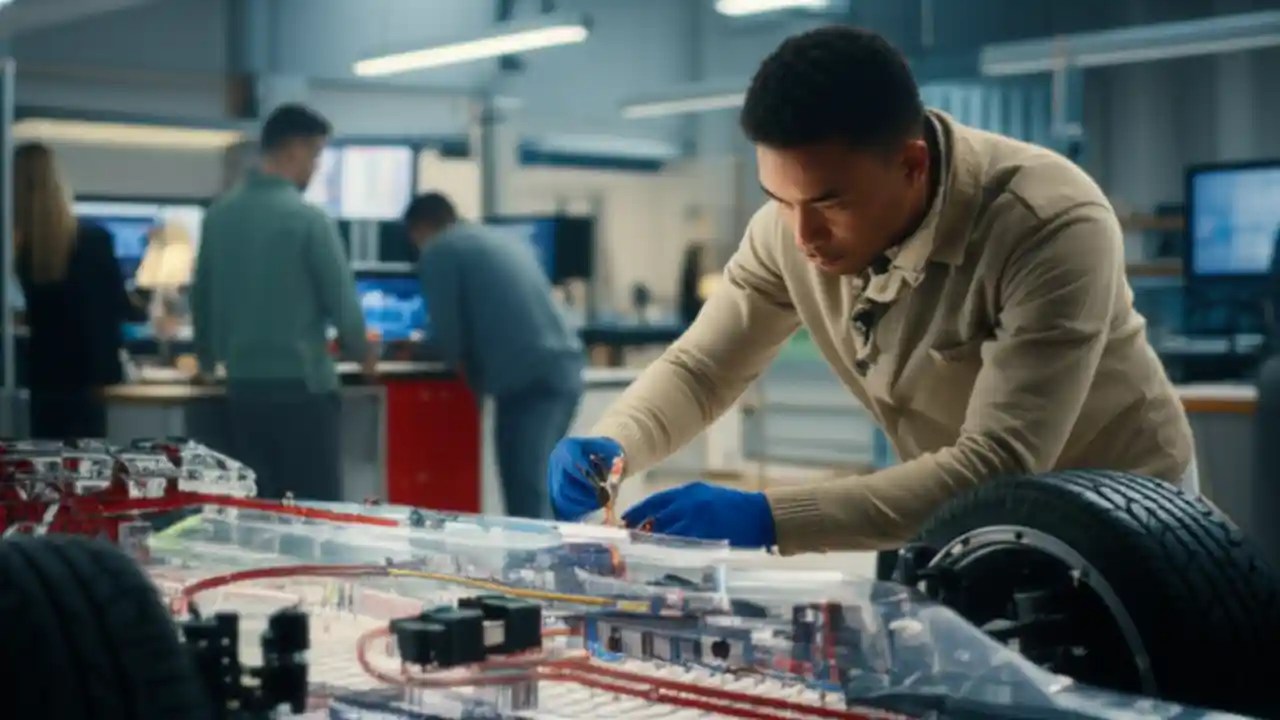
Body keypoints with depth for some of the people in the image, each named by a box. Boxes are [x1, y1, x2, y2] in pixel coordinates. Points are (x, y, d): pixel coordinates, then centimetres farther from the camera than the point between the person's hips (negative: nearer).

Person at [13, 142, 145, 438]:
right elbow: (118, 305, -2)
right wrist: (143, 310, 19)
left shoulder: (15, 247, -5)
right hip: (87, 371, -2)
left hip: (42, 374, 2)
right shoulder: (94, 238, -12)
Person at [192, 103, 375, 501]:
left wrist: (207, 356, 32)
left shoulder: (219, 214, 5)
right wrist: (361, 351, 12)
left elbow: (201, 295, 14)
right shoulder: (308, 218, -13)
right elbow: (341, 301, -9)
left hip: (243, 386, 6)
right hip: (301, 386, -6)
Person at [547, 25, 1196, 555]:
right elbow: (699, 367, -3)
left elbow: (999, 468, -36)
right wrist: (609, 446, -24)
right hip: (965, 514, 5)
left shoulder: (1052, 227, -31)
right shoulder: (795, 222, -15)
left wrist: (769, 518, -43)